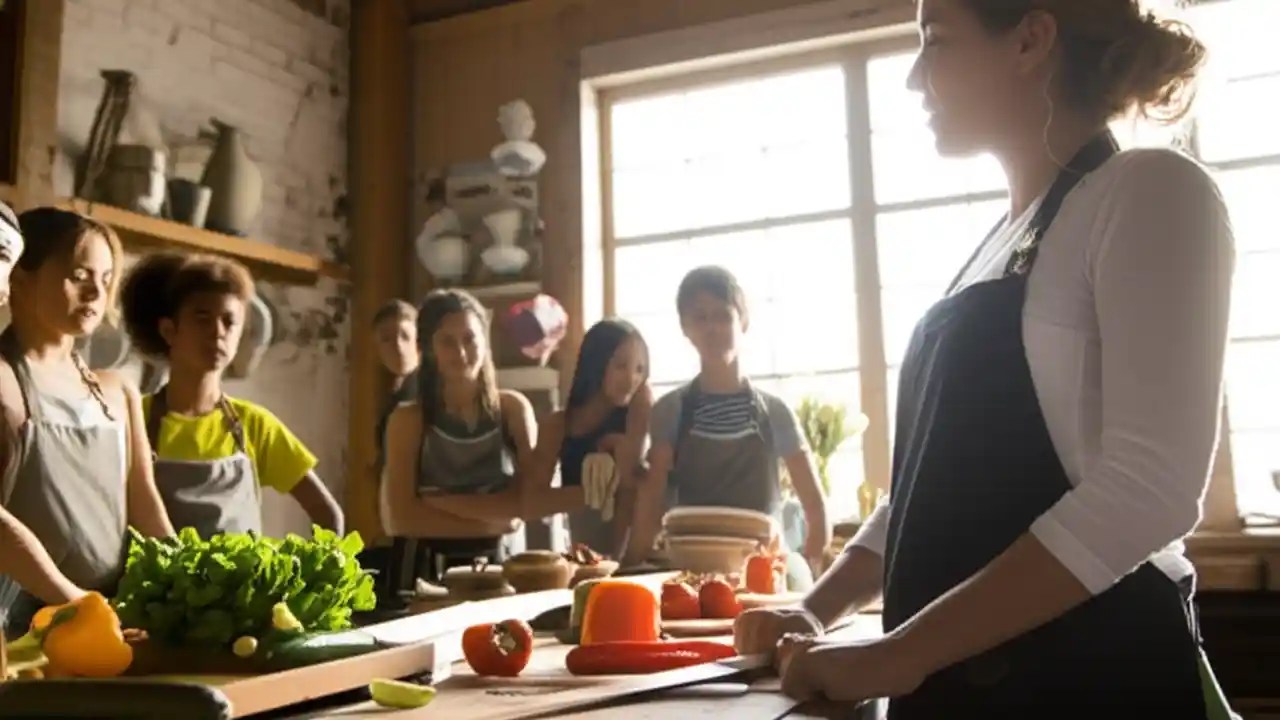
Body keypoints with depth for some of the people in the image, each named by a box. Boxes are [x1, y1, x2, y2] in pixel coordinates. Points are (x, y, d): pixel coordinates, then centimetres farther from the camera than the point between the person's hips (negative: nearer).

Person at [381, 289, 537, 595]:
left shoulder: (513, 408, 2)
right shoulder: (408, 419, -3)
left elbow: (529, 498, -5)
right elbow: (400, 518, -9)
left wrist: (443, 503, -11)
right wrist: (492, 521, -11)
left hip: (501, 565, 2)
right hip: (427, 572, -1)